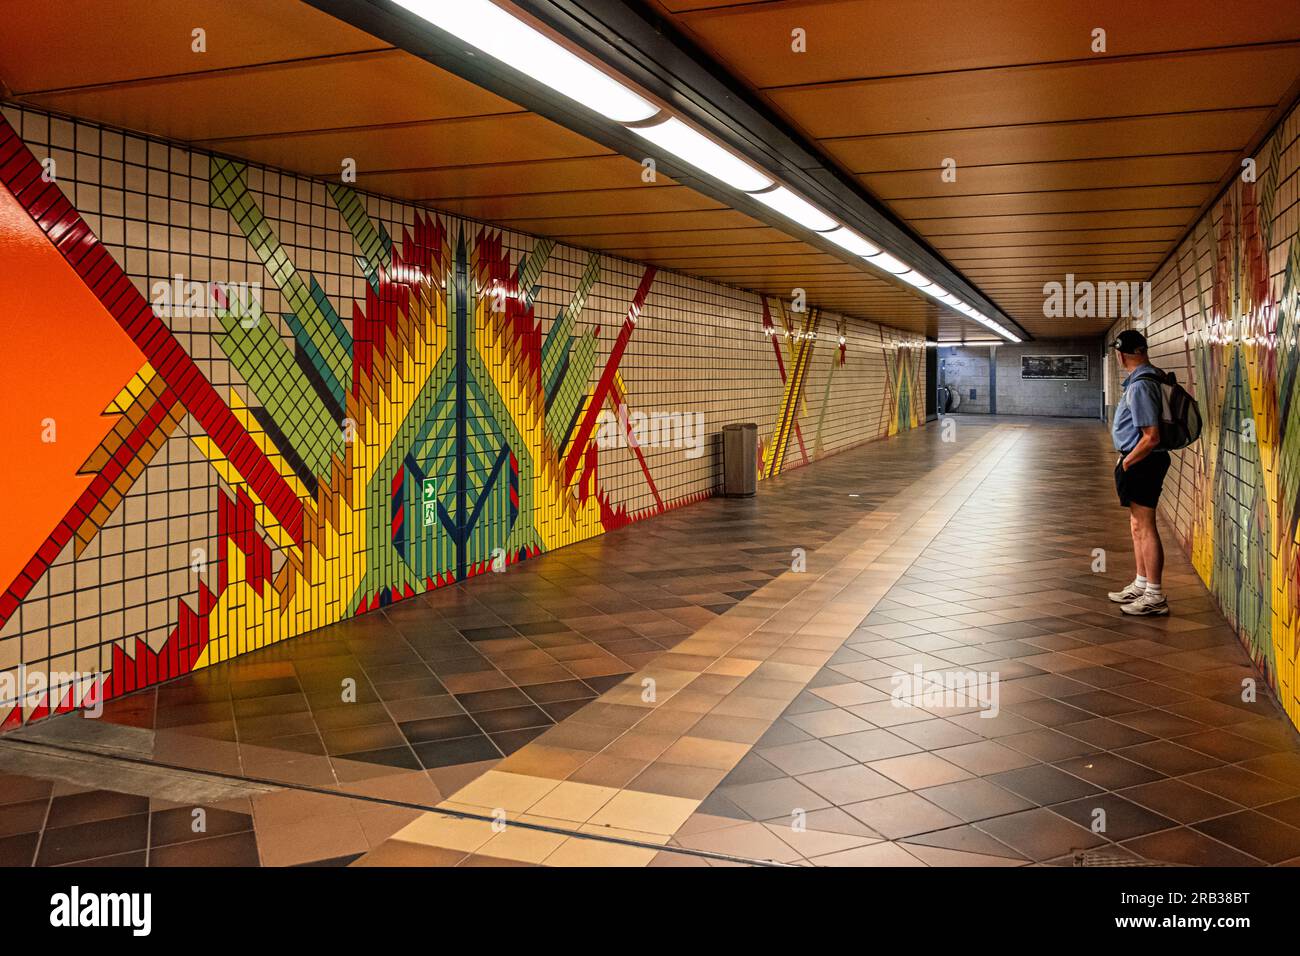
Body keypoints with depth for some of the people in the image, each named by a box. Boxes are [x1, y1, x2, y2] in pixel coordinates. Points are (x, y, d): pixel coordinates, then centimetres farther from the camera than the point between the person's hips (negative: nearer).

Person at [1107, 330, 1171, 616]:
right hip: (1141, 461, 10)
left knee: (1144, 527, -3)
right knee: (1138, 525, 18)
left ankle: (1155, 597, 4)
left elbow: (1151, 438, -25)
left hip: (1141, 462, -10)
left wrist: (1126, 463, -12)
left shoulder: (1140, 386, -22)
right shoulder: (1153, 375, 7)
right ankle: (1141, 585, 30)